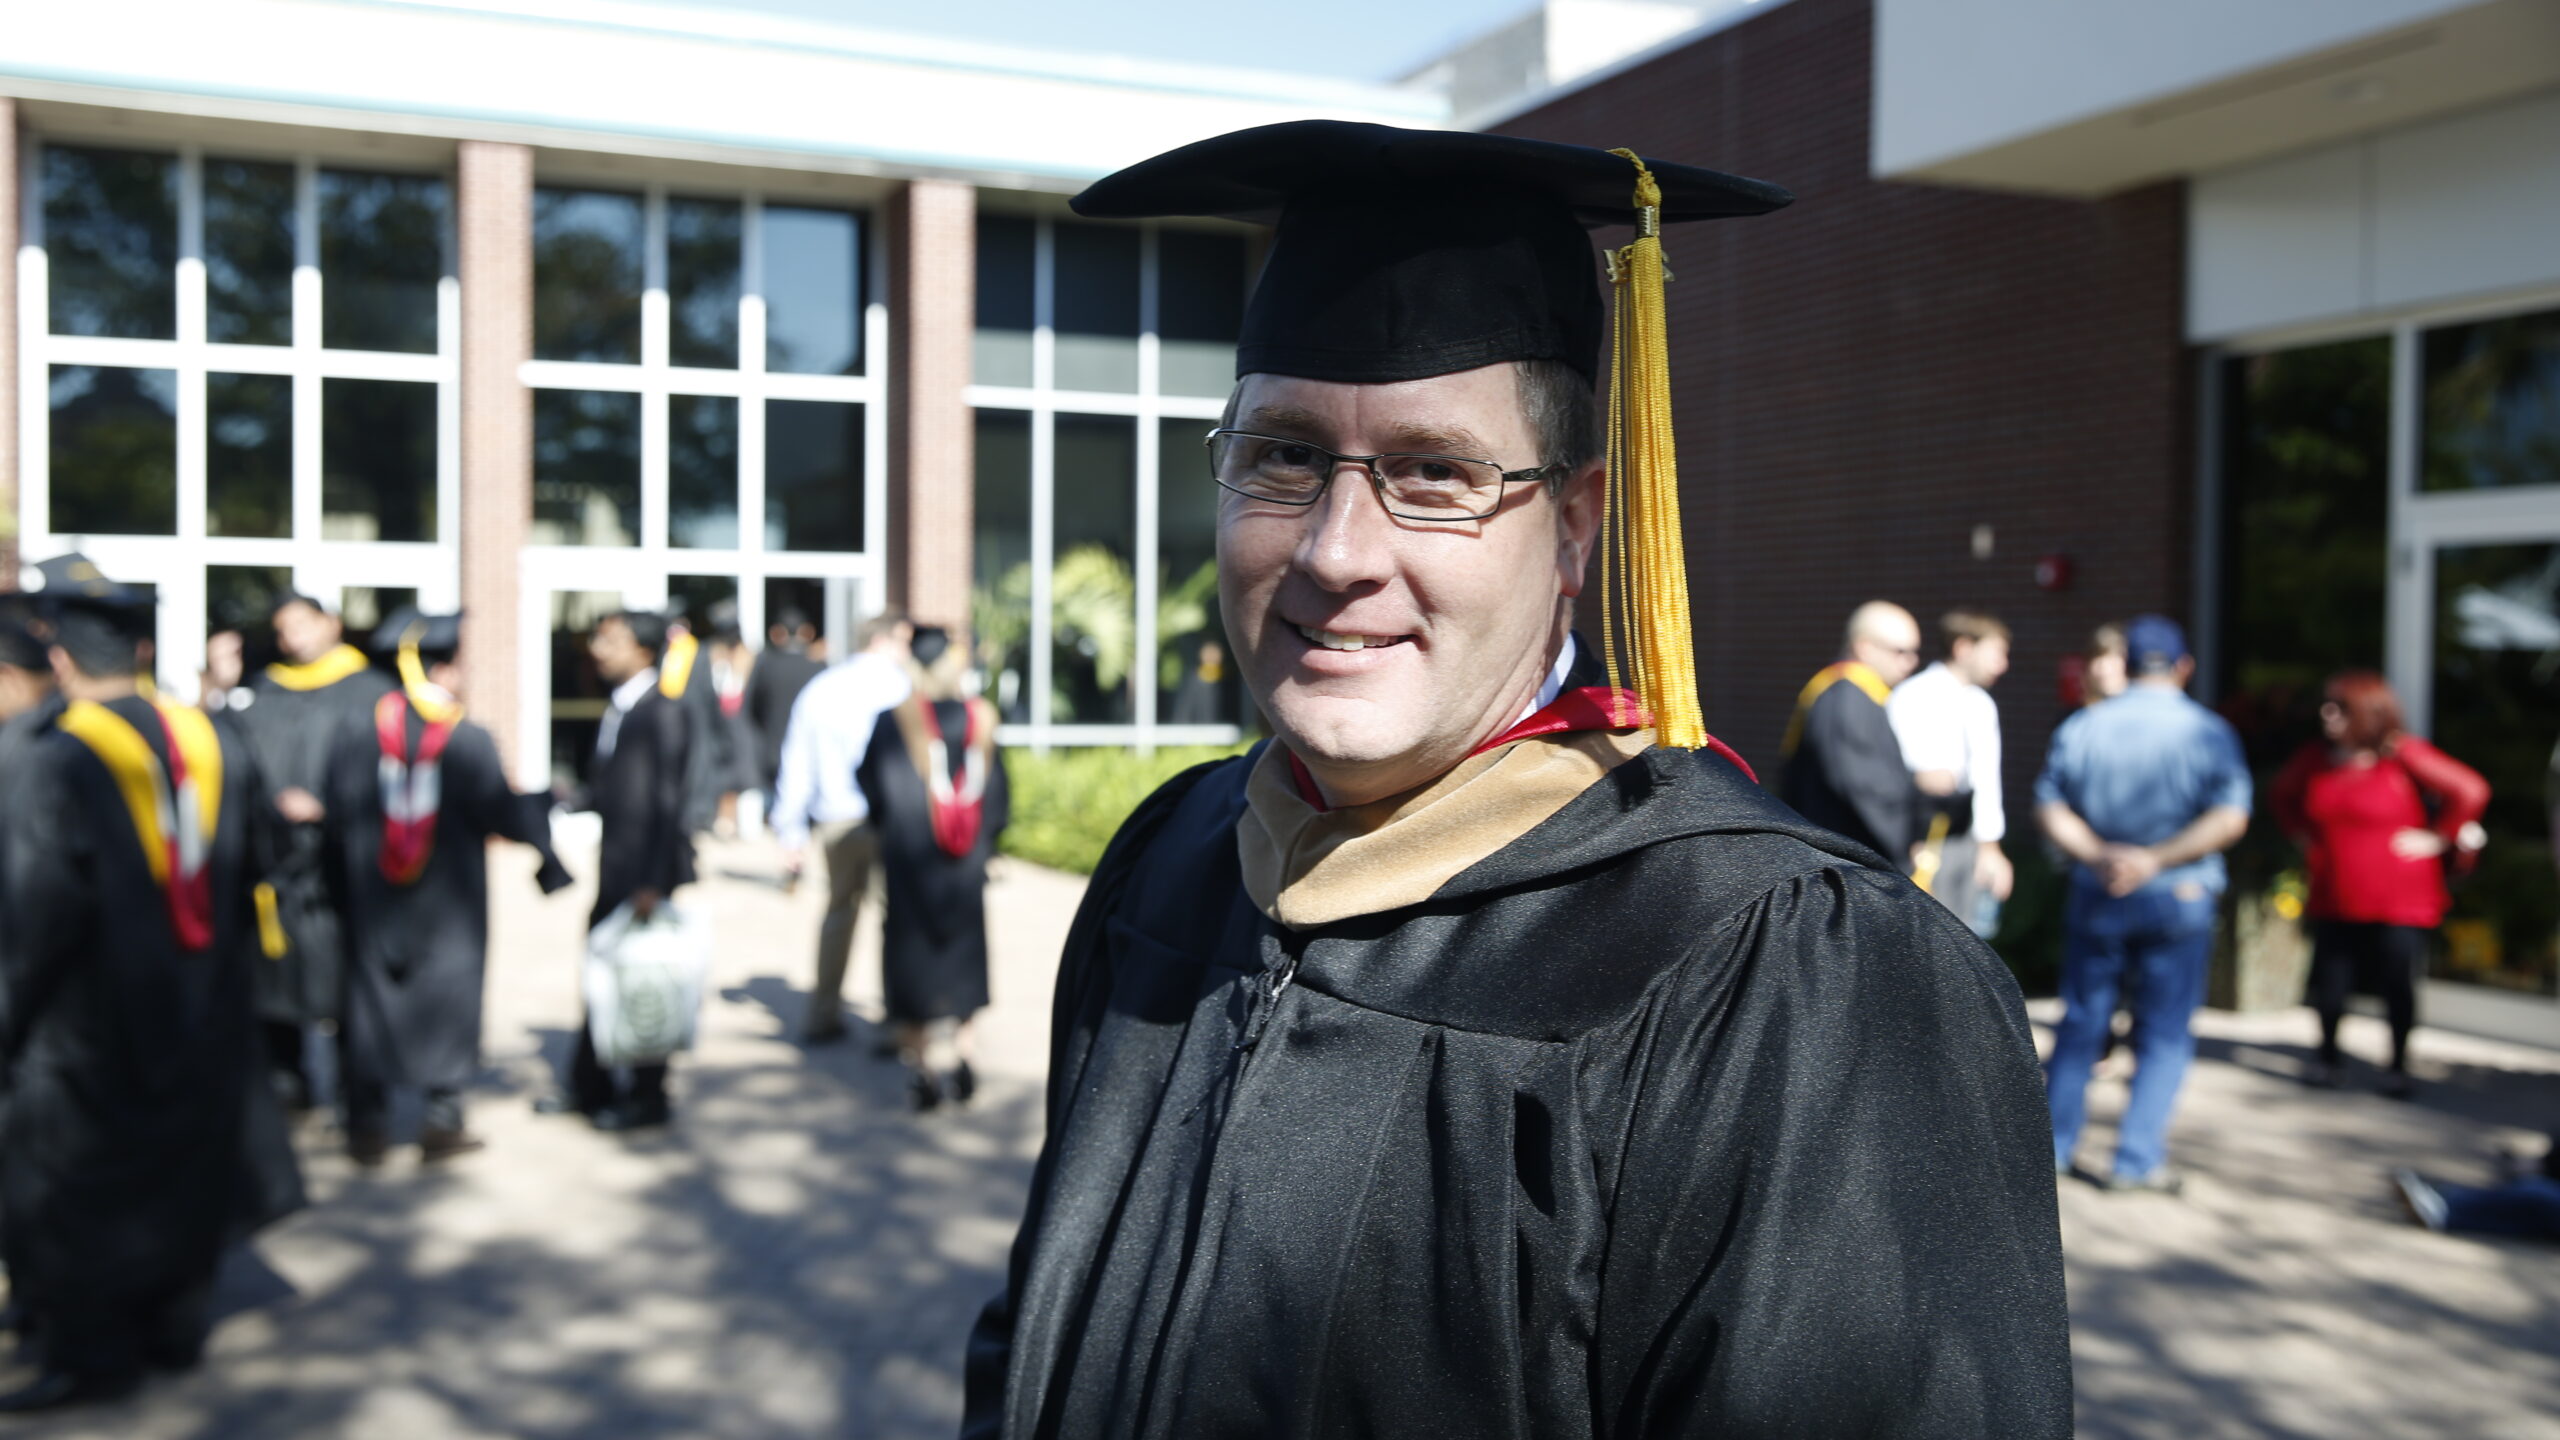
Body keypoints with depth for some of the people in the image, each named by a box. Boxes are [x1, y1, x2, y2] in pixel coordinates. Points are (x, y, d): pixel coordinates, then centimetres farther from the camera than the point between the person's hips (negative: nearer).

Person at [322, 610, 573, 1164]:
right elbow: (502, 813, -9)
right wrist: (543, 804, 12)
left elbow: (337, 818, -2)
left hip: (373, 900, 2)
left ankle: (368, 1125, 16)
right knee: (448, 1000, 9)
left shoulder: (357, 737, -6)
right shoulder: (470, 740, -13)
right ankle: (442, 1122, 11)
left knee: (373, 1001, 12)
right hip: (448, 906, -2)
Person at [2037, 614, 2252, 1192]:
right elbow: (2229, 816, -16)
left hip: (2095, 899, 2)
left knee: (2080, 1024, 13)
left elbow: (2050, 808, -2)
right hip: (2178, 902, -2)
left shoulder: (2081, 727, 1)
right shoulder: (2207, 731, -6)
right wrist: (2156, 860, -16)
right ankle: (2138, 1159, 5)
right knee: (2164, 1035, 7)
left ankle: (2053, 1145, 19)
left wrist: (2096, 854, -10)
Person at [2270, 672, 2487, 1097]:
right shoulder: (2316, 757, 4)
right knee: (2329, 986, 3)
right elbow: (2281, 794, 23)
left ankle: (2399, 1067, 21)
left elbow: (2470, 790, -10)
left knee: (2398, 986, 3)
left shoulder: (2403, 755, -10)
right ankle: (2328, 1057, 25)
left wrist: (2436, 838, -7)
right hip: (2333, 899, 3)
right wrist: (2303, 835, 13)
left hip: (2398, 902, -3)